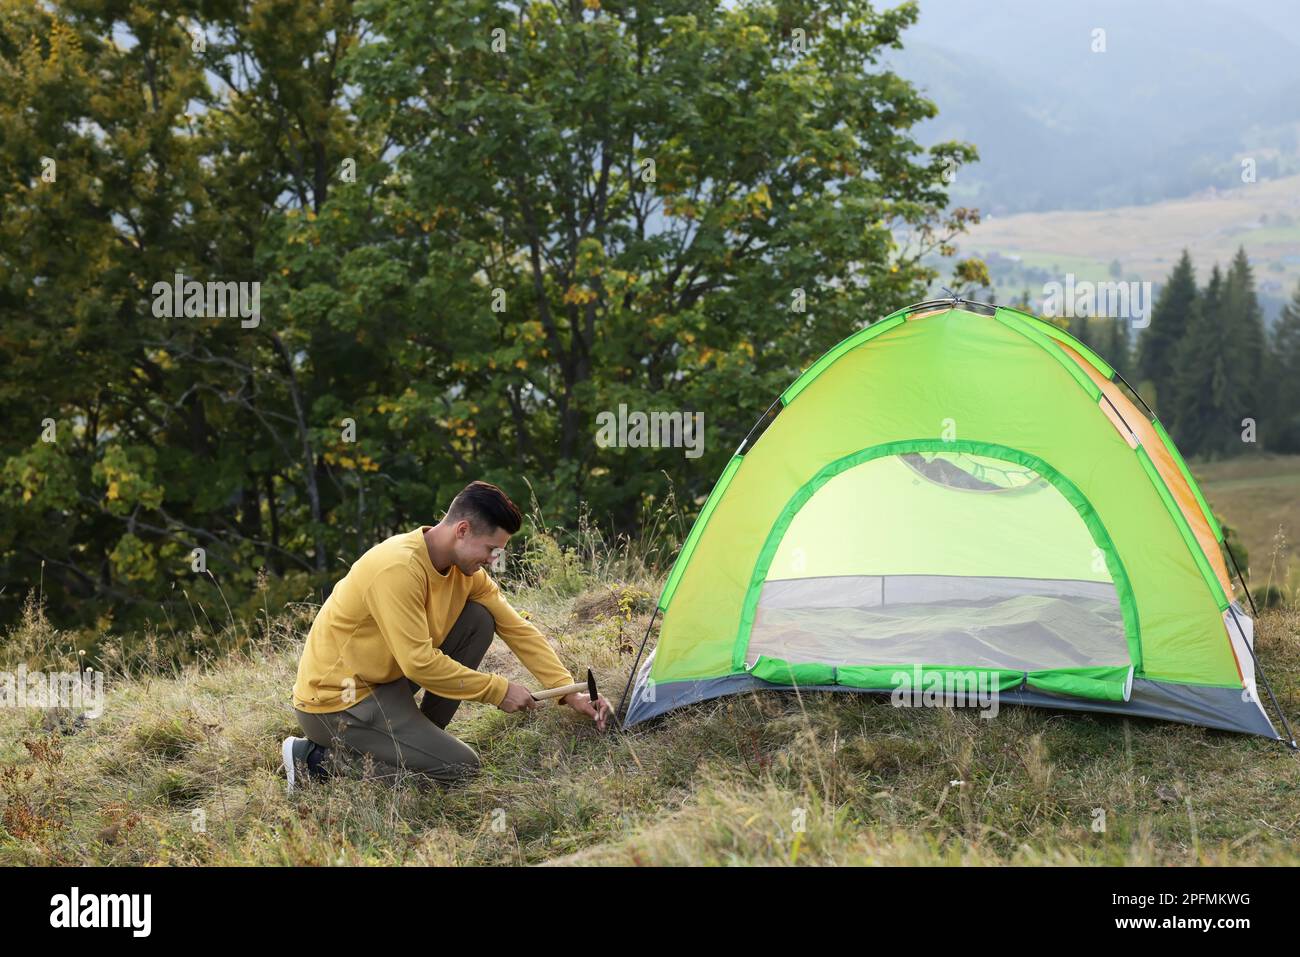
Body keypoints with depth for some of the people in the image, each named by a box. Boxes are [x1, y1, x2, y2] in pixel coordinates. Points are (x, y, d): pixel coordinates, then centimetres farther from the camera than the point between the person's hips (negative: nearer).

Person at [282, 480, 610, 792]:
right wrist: (497, 690, -19)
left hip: (383, 680, 9)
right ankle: (324, 758, -6)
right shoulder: (399, 567, -27)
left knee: (479, 619, 1)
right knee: (461, 767, -14)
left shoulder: (465, 569, 0)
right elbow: (420, 662, -28)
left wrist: (570, 692, -5)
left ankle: (423, 734, 7)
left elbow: (518, 629, 3)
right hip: (334, 701, -9)